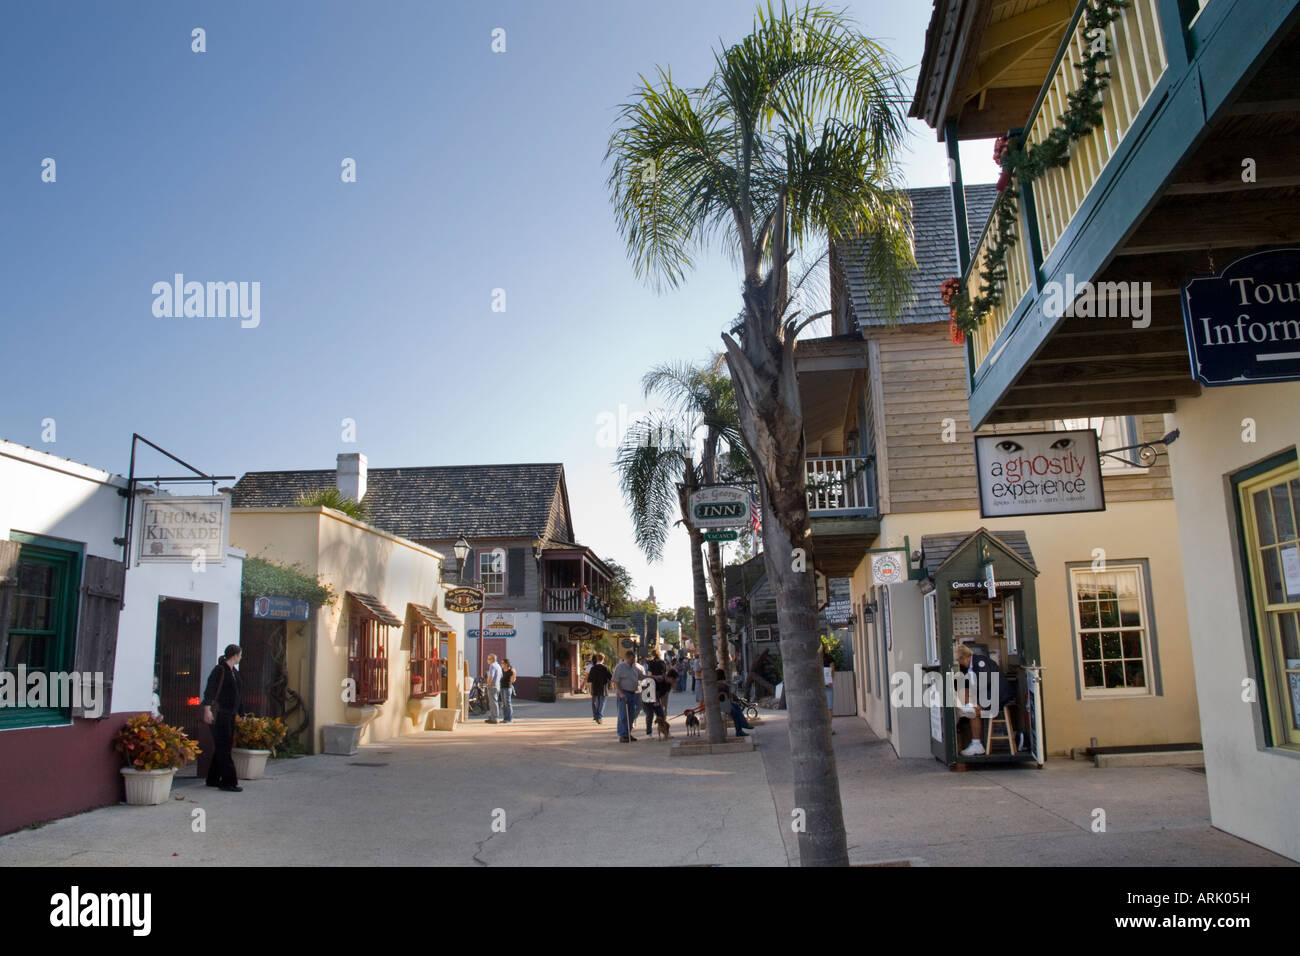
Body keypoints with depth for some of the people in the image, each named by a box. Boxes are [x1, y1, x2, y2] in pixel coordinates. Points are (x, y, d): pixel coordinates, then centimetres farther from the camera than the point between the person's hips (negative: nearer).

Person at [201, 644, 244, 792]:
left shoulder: (234, 672, 15)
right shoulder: (220, 670, -10)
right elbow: (209, 690, -19)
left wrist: (242, 713, 24)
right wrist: (207, 709, -30)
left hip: (230, 714, 9)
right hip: (219, 713, -9)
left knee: (222, 747, 12)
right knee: (223, 748, -7)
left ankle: (213, 779, 21)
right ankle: (228, 781, -6)